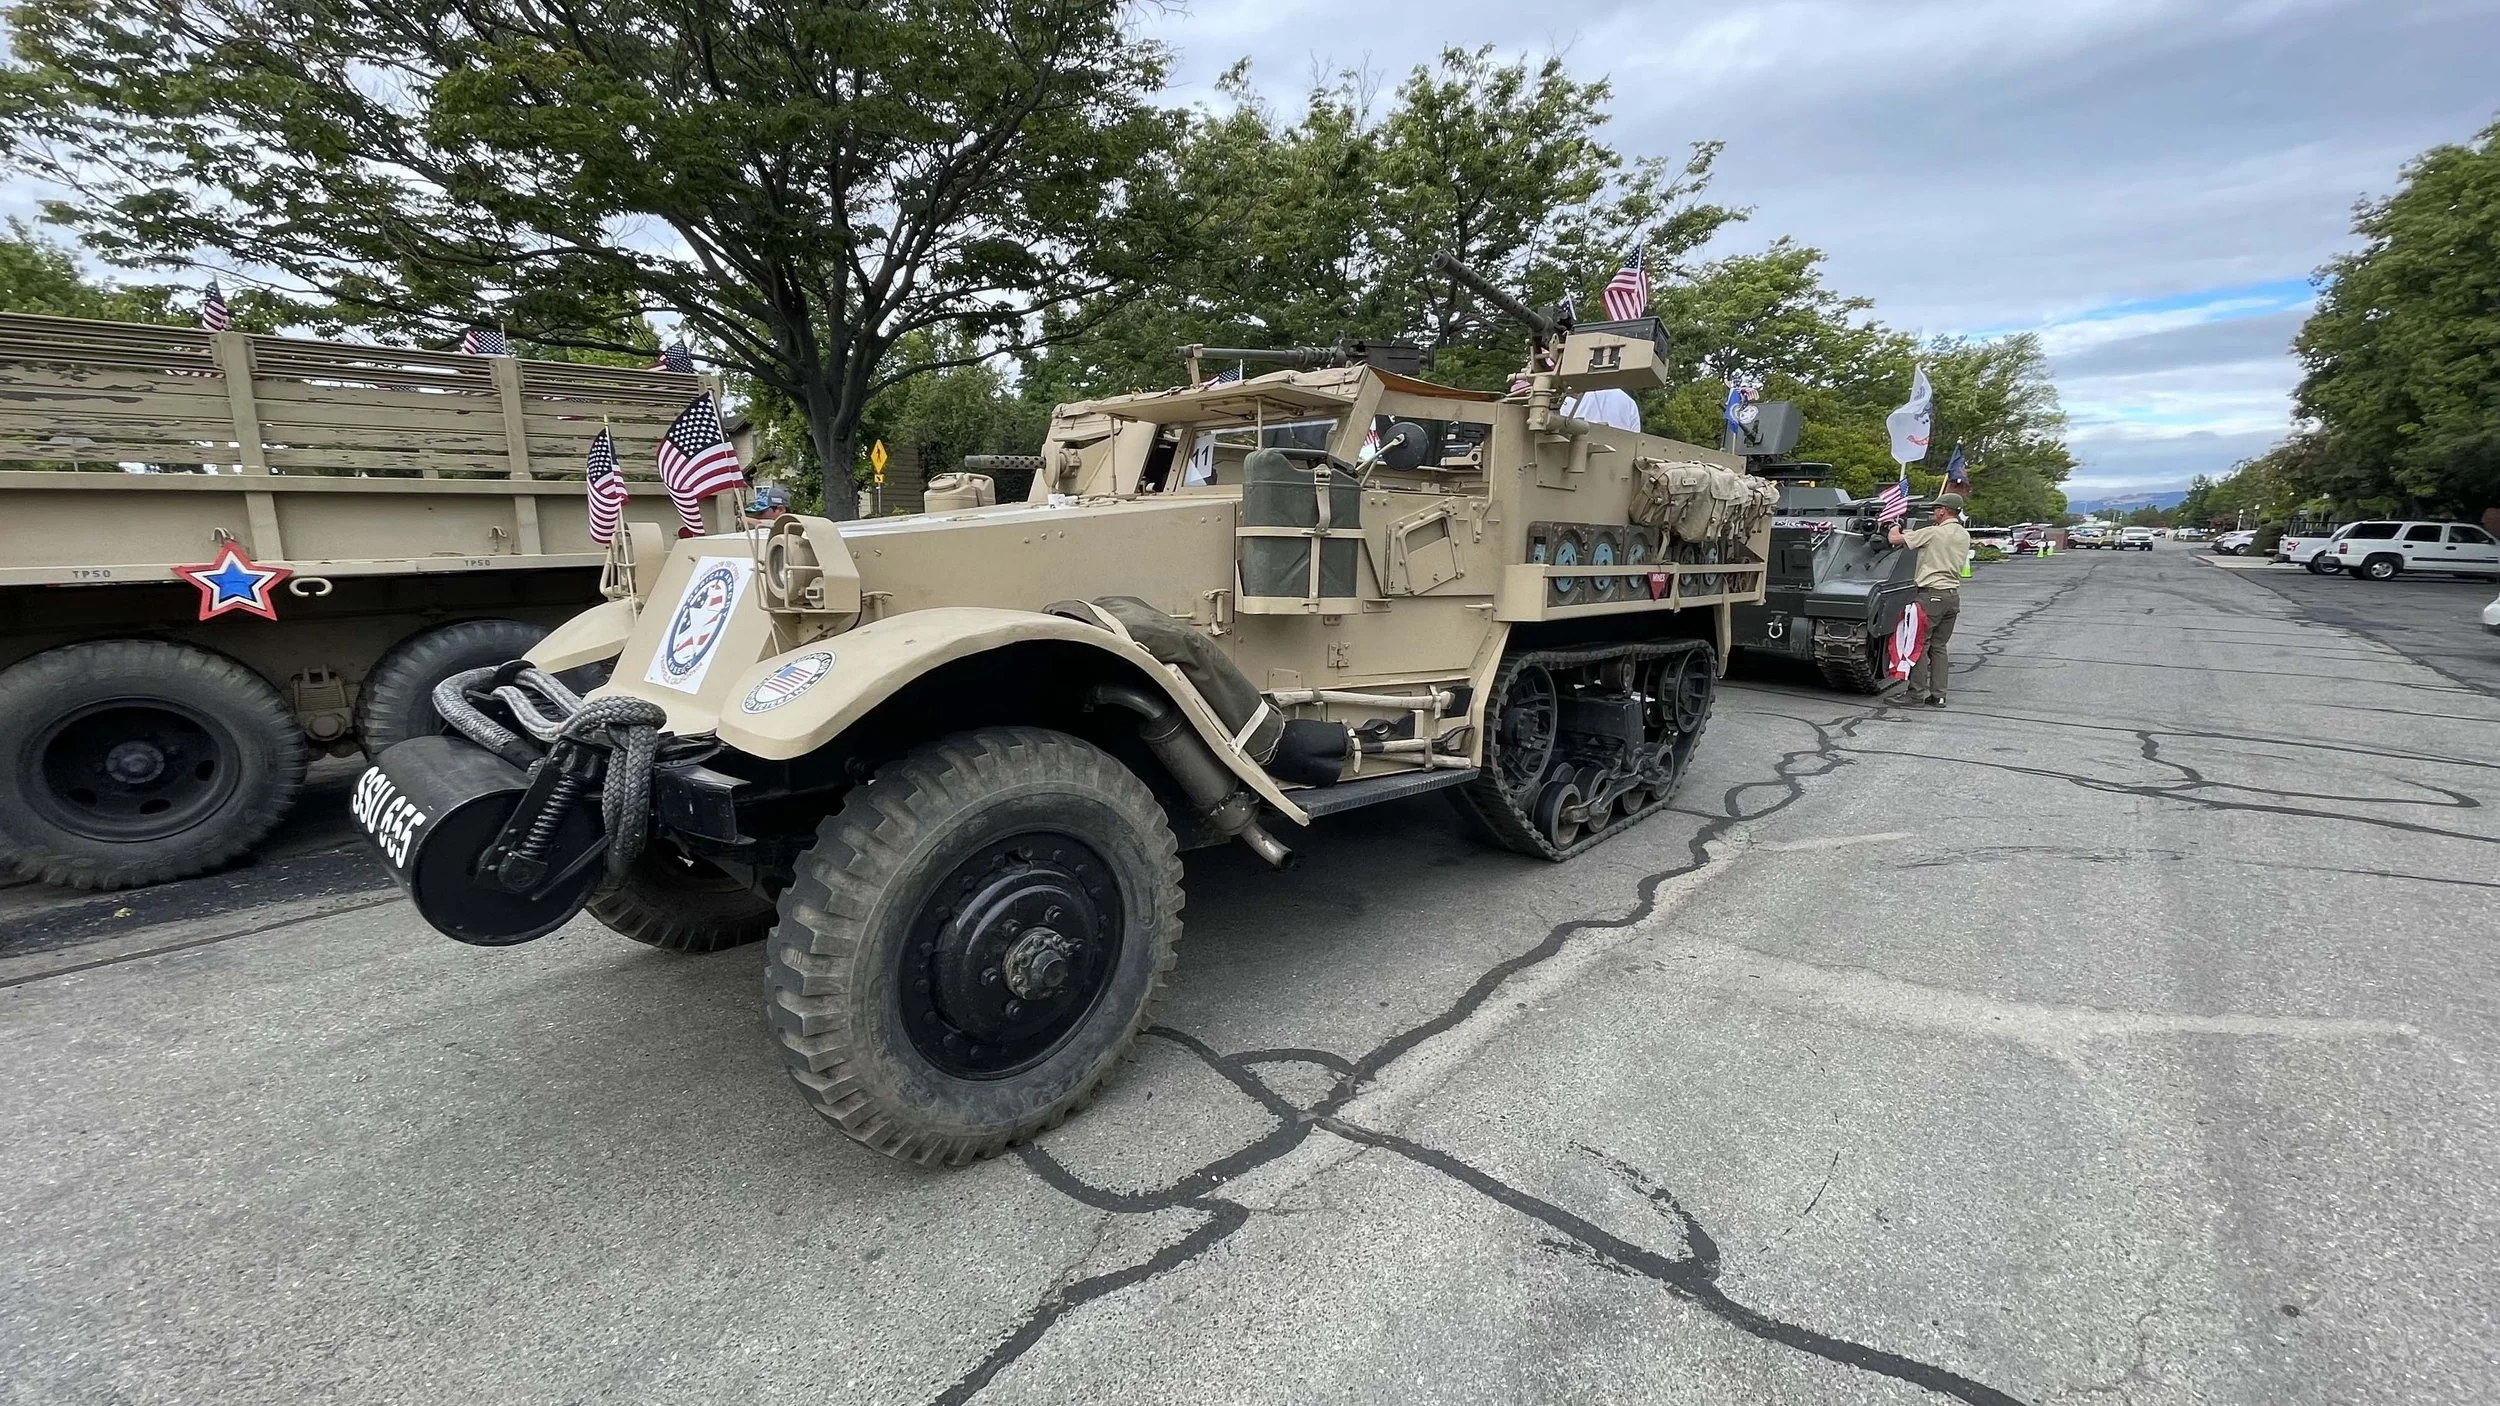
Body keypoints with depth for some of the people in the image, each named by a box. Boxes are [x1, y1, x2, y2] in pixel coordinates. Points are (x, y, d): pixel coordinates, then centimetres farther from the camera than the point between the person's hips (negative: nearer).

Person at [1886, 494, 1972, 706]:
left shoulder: (1933, 533, -12)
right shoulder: (1964, 536, 10)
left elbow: (1895, 539, -11)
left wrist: (1895, 527, 12)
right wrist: (1910, 532, 23)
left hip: (1931, 595, -7)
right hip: (1953, 595, 7)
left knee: (1920, 644, -1)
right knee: (1938, 646, 11)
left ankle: (1917, 692, -1)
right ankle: (1938, 695, 11)